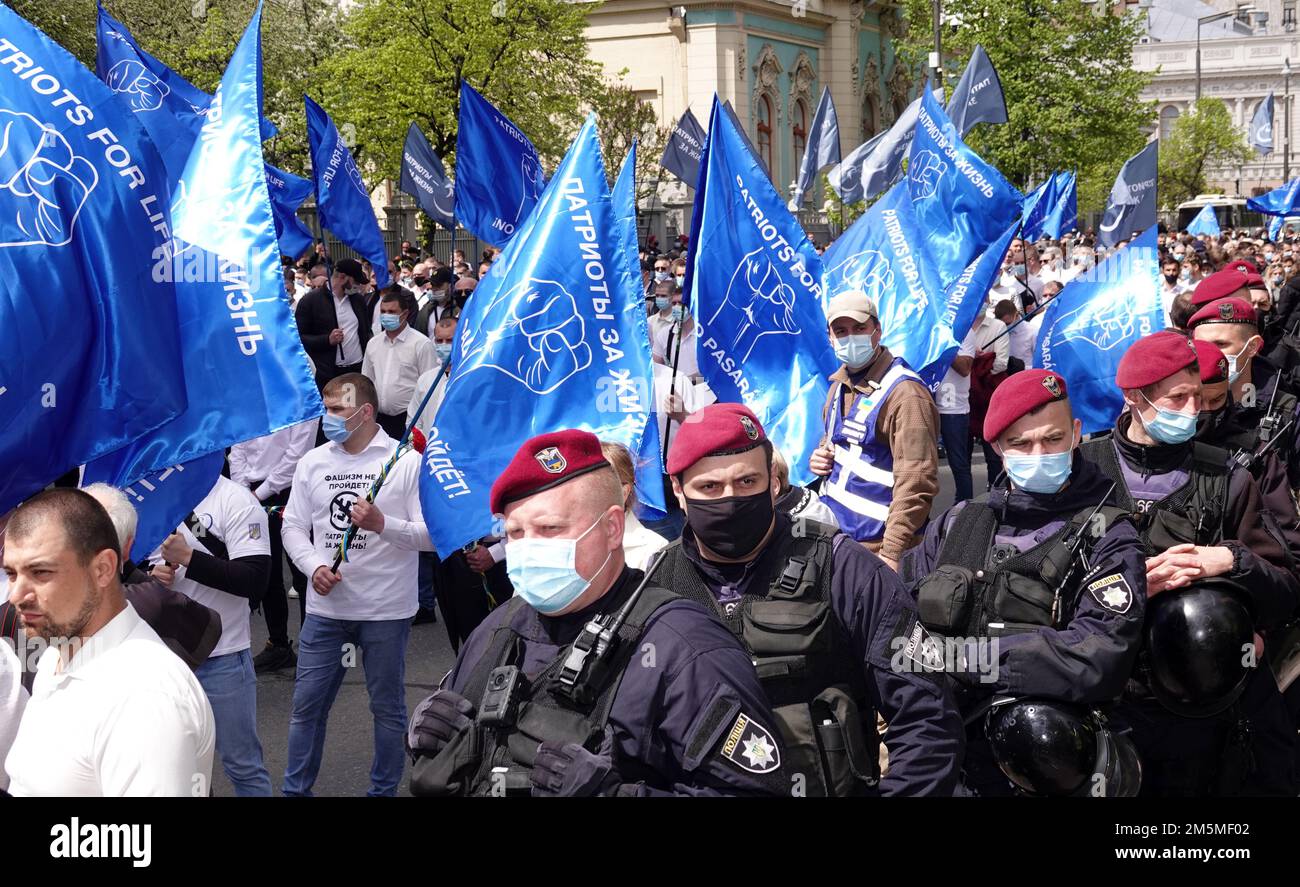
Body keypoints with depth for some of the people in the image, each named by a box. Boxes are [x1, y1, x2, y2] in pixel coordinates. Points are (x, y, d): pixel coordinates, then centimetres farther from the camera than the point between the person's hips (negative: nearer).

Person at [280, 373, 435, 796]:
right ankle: (295, 789, 23)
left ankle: (384, 789, 25)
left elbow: (432, 534, -10)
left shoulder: (407, 462, -7)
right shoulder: (312, 462, 6)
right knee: (307, 705, 9)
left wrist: (382, 524, -25)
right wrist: (315, 567, -10)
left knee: (388, 708, 10)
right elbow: (293, 527, 7)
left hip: (387, 610, -3)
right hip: (325, 607, 3)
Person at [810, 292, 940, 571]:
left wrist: (891, 554, -25)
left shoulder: (905, 394, -18)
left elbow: (916, 484, -22)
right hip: (834, 533, 8)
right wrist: (819, 458, 6)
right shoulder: (840, 384, 9)